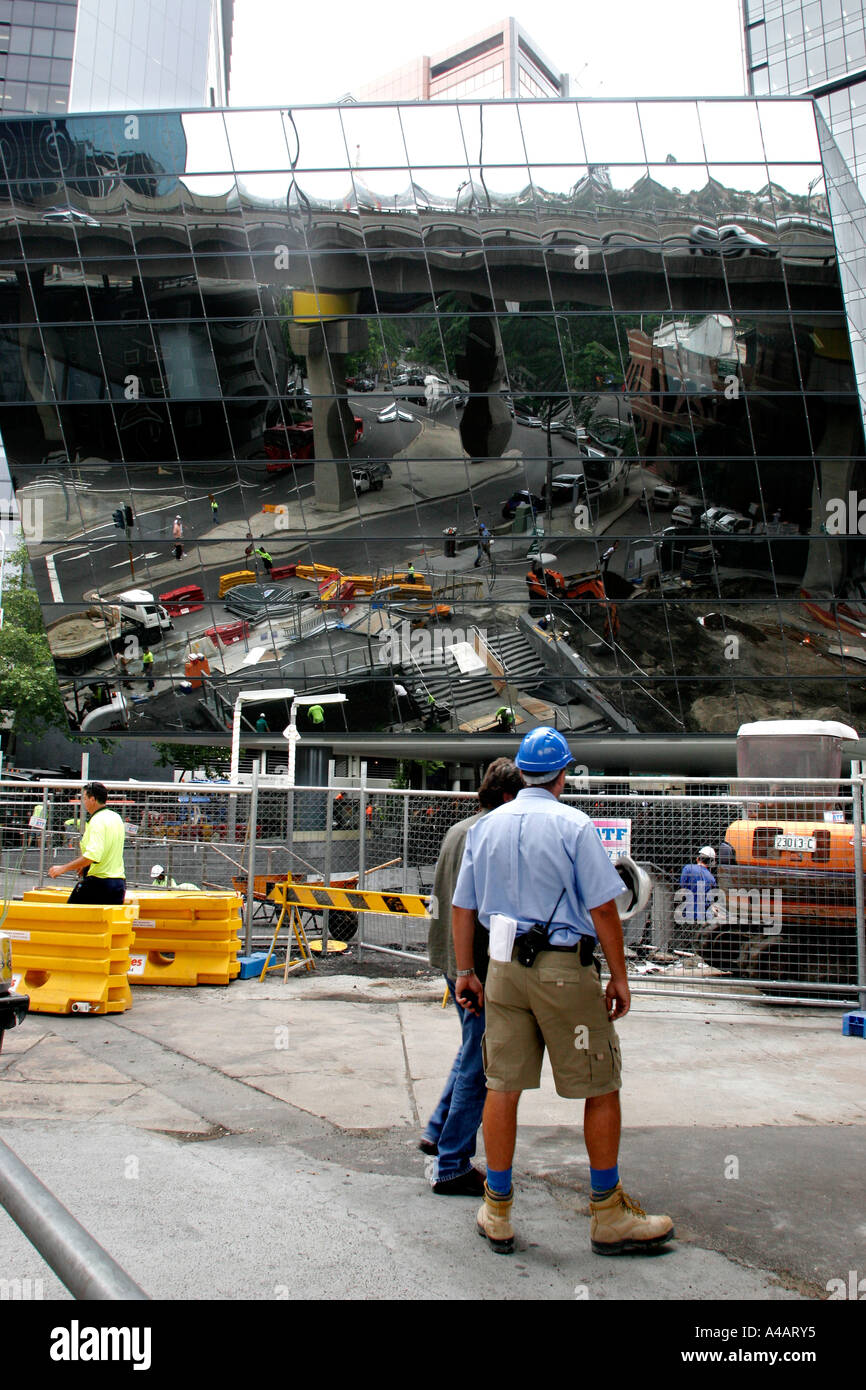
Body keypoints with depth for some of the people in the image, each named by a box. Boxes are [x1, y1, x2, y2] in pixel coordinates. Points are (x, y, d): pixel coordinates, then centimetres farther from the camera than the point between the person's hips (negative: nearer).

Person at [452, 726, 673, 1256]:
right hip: (565, 969, -5)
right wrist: (620, 977, -1)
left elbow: (463, 908, 11)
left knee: (503, 1087, 10)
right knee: (601, 1088, 8)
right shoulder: (575, 826, -8)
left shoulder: (485, 826, 8)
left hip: (504, 968, 5)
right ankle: (610, 1216, 17)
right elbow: (603, 909, -10)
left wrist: (465, 971, 20)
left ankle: (498, 1214, 19)